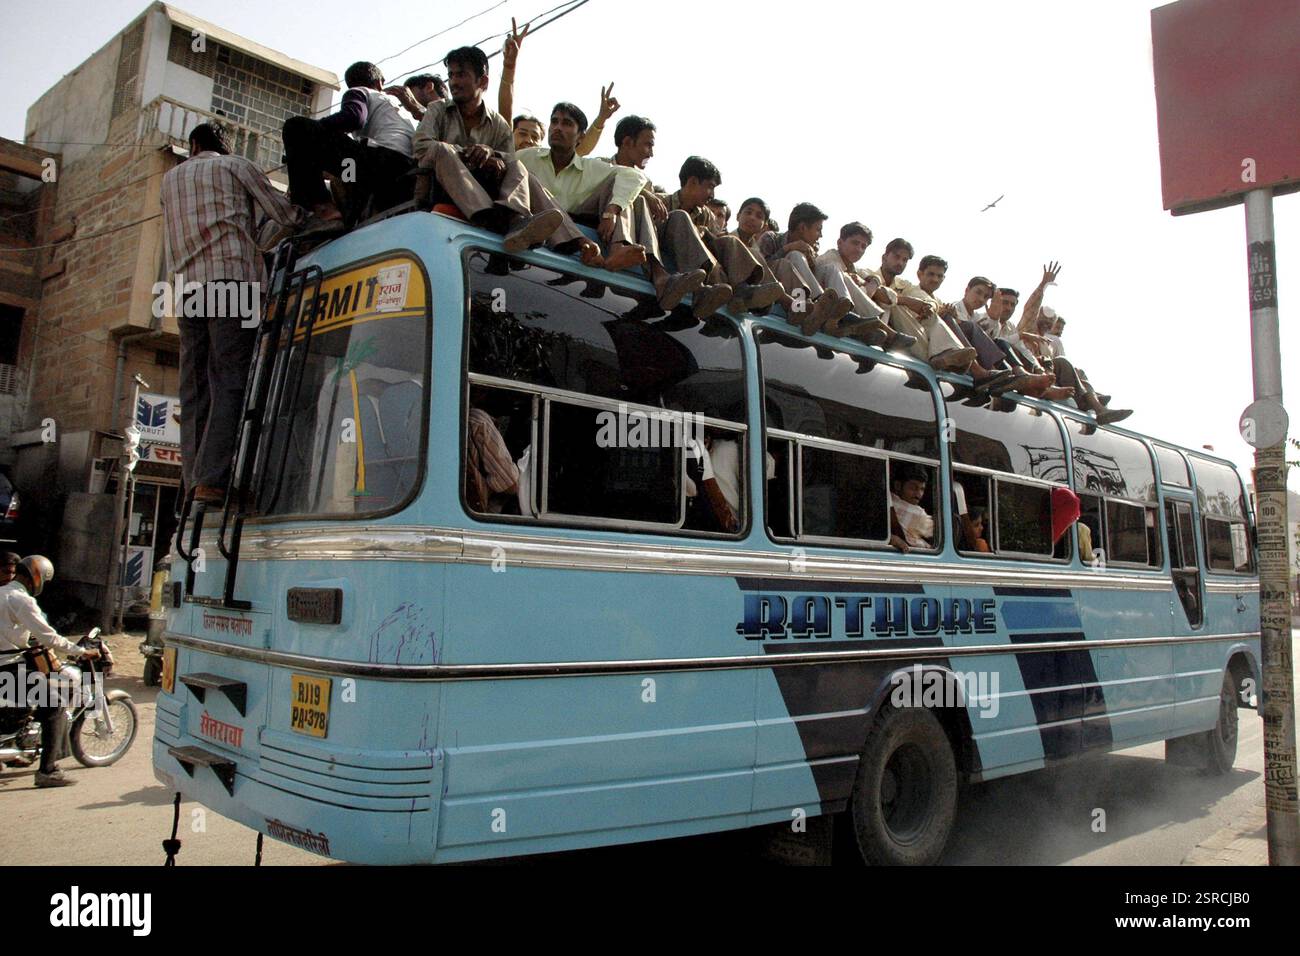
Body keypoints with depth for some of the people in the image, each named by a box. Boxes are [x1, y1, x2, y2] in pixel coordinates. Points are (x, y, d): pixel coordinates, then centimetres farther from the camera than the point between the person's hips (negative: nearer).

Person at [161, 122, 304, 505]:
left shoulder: (170, 179, 28)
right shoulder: (237, 166, 14)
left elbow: (170, 242, 28)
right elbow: (284, 212, 13)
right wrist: (311, 213, 30)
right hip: (231, 279, -5)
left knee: (194, 389, 4)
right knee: (229, 384, -12)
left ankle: (194, 483, -4)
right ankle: (211, 481, -23)